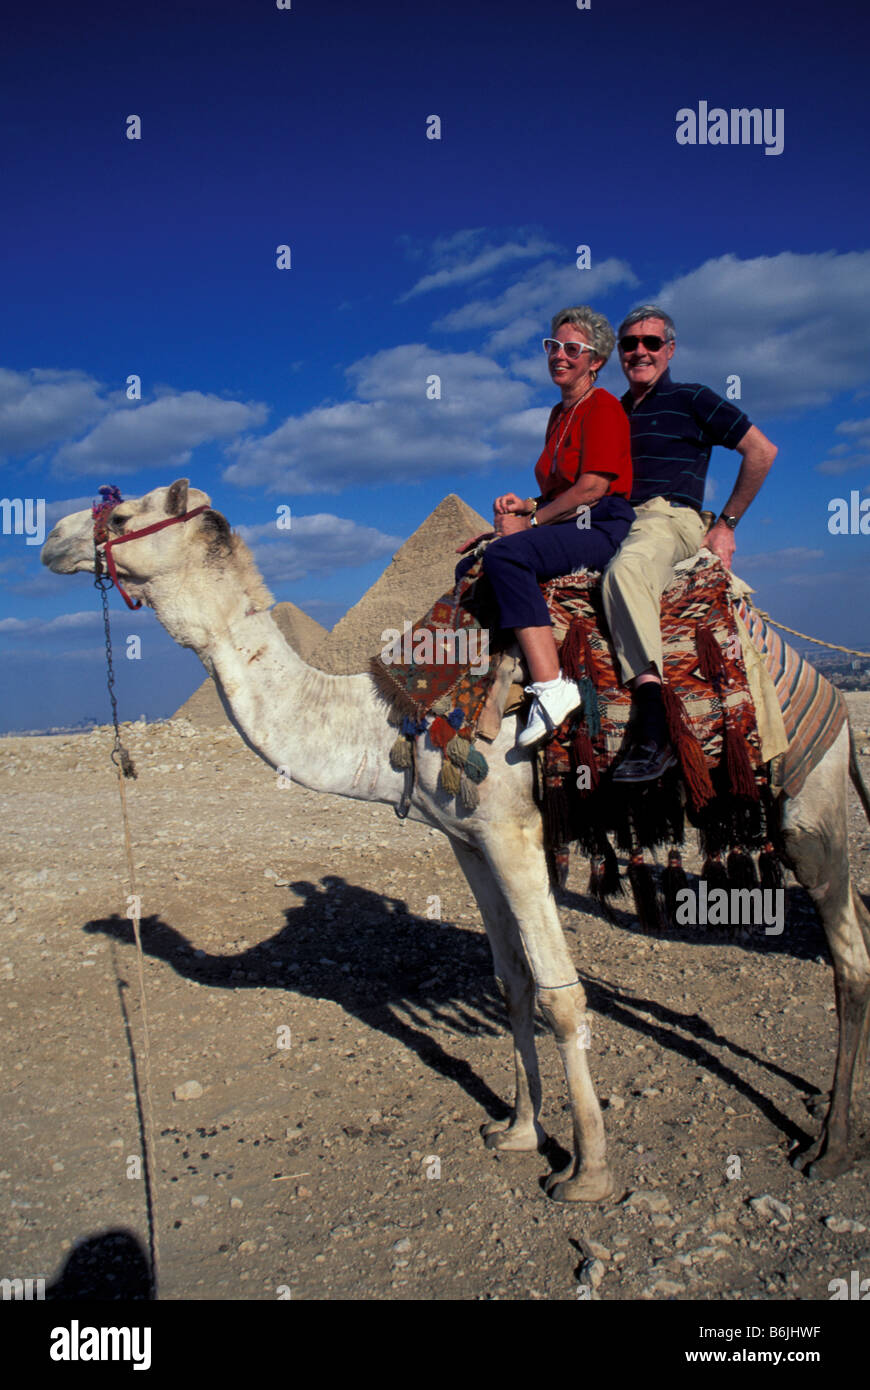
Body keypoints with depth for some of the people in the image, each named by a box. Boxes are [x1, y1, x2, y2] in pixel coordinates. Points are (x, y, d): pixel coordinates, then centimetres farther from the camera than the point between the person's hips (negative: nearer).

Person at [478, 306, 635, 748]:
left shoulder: (603, 405, -5)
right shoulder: (559, 413, 22)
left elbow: (593, 486, -16)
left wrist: (530, 522, -11)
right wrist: (526, 505, 6)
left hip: (602, 528, -10)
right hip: (568, 528, 10)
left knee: (506, 553, -32)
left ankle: (551, 687, -37)